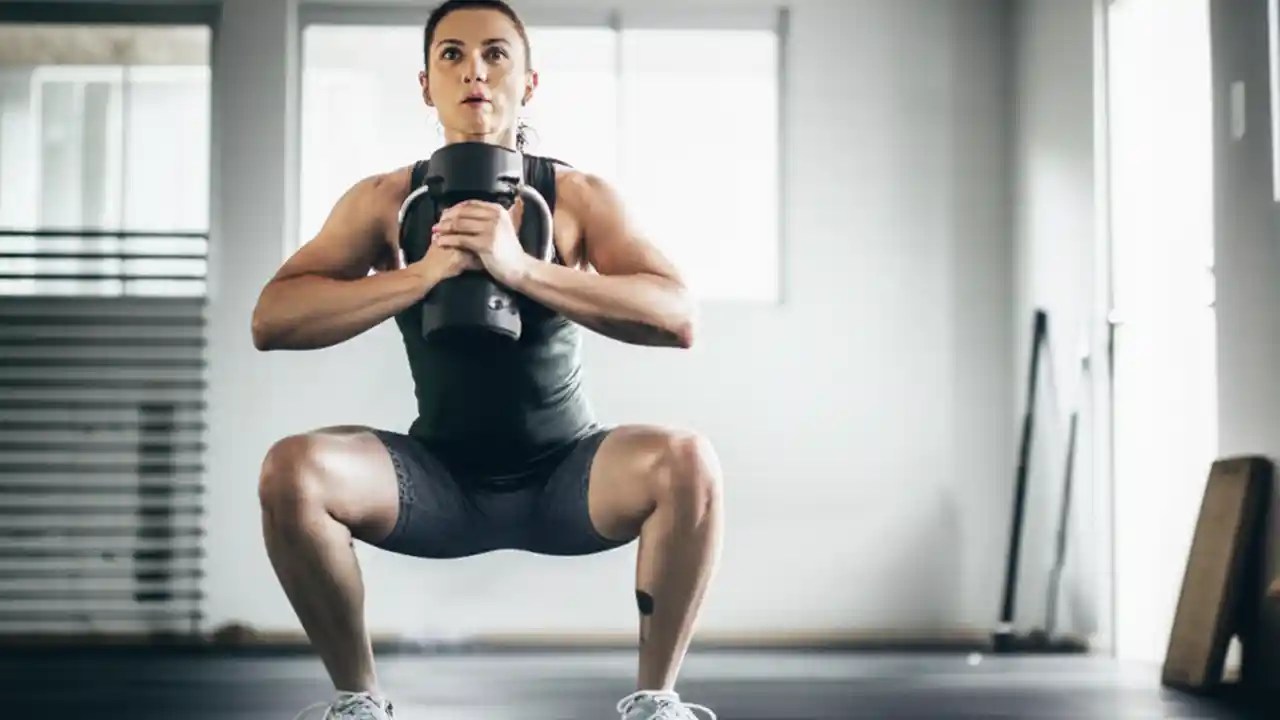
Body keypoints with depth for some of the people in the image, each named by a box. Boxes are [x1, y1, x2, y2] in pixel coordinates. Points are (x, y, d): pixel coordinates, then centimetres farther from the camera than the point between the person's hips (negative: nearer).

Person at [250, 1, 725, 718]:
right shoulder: (384, 201, -5)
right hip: (438, 481, 1)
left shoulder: (581, 198, -8)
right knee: (292, 471, -25)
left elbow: (678, 318, -22)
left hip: (565, 478, -1)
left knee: (688, 461, -30)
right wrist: (424, 272, -27)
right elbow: (272, 321, -14)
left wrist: (522, 268, -33)